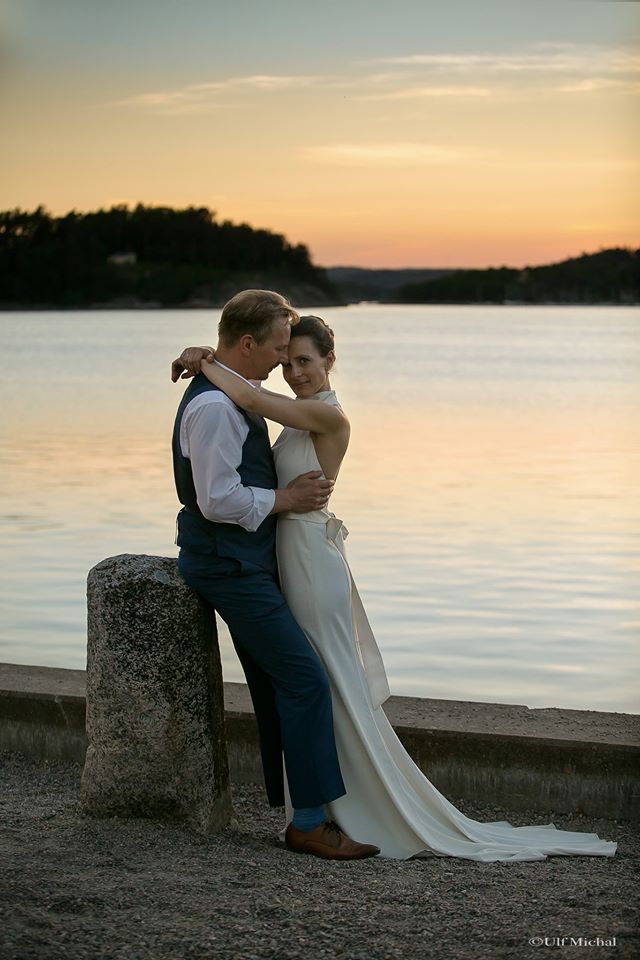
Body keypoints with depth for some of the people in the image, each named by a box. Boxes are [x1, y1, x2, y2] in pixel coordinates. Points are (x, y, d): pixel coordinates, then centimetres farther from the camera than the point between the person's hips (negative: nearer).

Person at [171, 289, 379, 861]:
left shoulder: (236, 396, 13)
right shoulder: (213, 406, -20)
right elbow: (217, 499, -24)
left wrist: (298, 492, 8)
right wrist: (283, 500, -12)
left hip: (249, 561, 11)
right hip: (230, 566, -11)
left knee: (276, 687, 14)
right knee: (305, 680, -12)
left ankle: (296, 806, 21)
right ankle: (310, 821, -6)